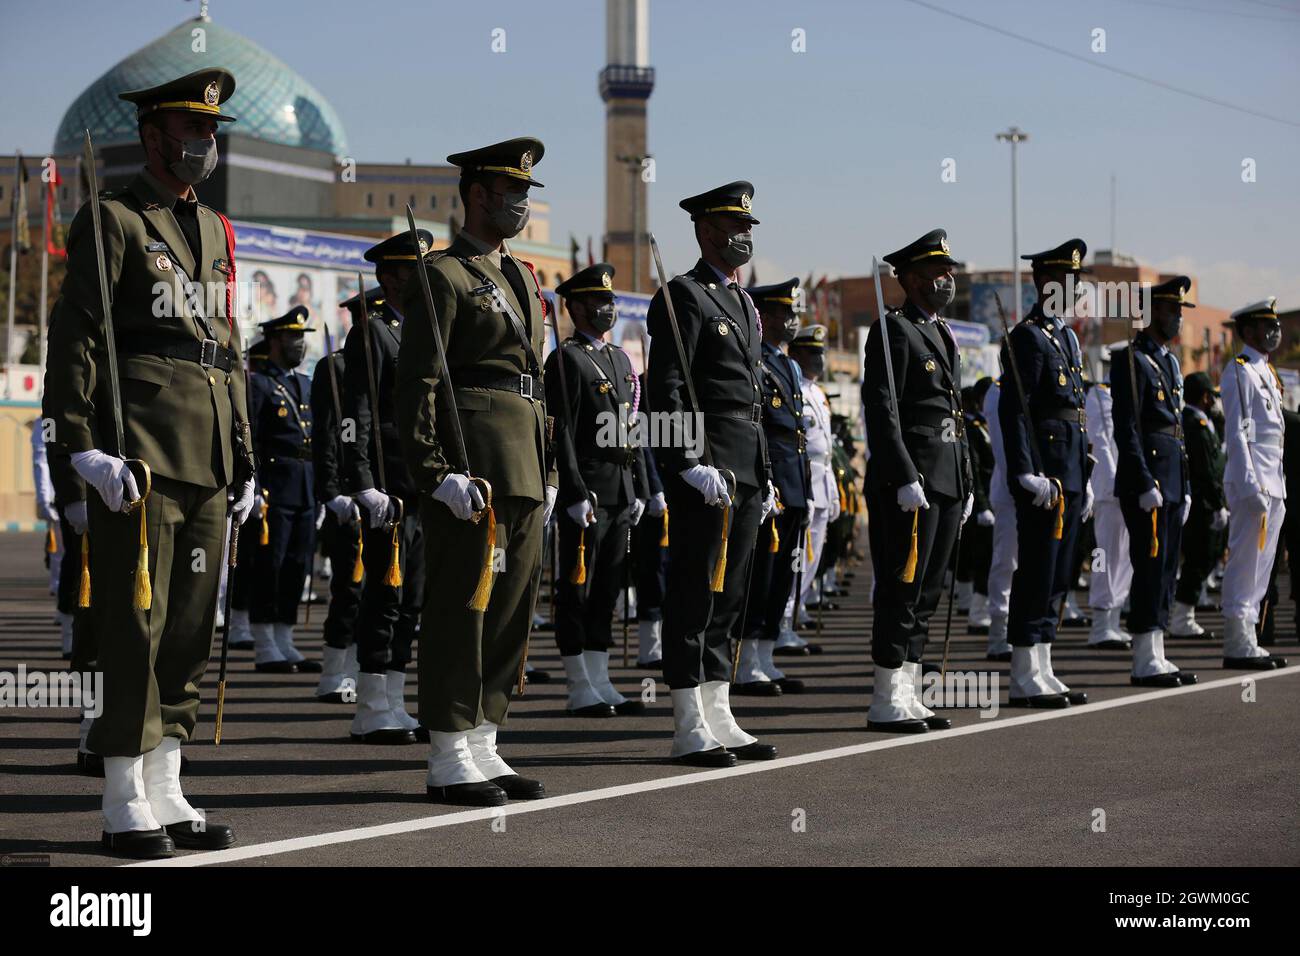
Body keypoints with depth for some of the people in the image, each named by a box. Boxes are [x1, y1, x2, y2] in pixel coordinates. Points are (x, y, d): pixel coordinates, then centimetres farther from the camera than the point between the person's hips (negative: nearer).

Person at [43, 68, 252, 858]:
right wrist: (85, 445, -17)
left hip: (209, 454, 7)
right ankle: (126, 805, 1)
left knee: (192, 624, 9)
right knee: (136, 622, -5)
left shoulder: (215, 230, 21)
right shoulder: (114, 219, -1)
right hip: (143, 445, -7)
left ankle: (167, 794, 17)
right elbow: (74, 337, -8)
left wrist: (244, 455, 18)